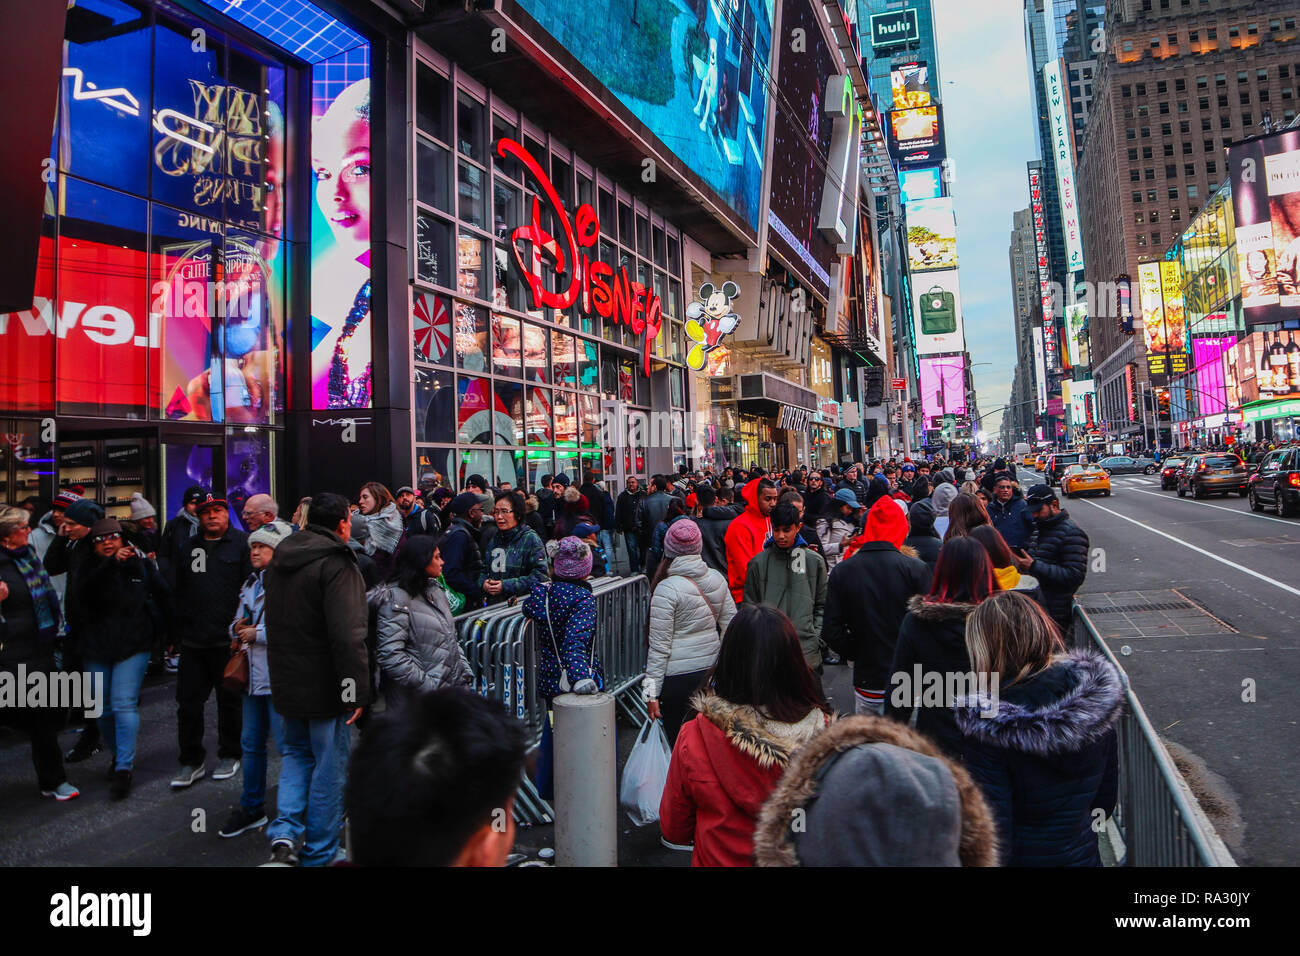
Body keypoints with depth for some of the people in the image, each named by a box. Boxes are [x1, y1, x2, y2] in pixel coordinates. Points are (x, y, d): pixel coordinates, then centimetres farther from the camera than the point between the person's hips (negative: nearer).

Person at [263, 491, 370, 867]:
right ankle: (318, 854, 19)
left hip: (286, 681, 7)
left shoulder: (279, 560, 7)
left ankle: (283, 834, 9)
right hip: (325, 687, -7)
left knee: (296, 754, 24)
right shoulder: (337, 565, -20)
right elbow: (348, 636, -28)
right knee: (329, 768, 7)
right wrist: (357, 690, -23)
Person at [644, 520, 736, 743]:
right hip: (712, 667, 6)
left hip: (678, 675, -5)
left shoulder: (667, 589, -15)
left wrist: (651, 691, -7)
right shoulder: (717, 578, 1)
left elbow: (660, 645, -13)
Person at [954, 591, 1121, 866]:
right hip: (1086, 856, 4)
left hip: (1025, 857, -4)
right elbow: (1106, 800, 3)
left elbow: (994, 836, -23)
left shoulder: (989, 731, -29)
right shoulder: (1096, 699, -10)